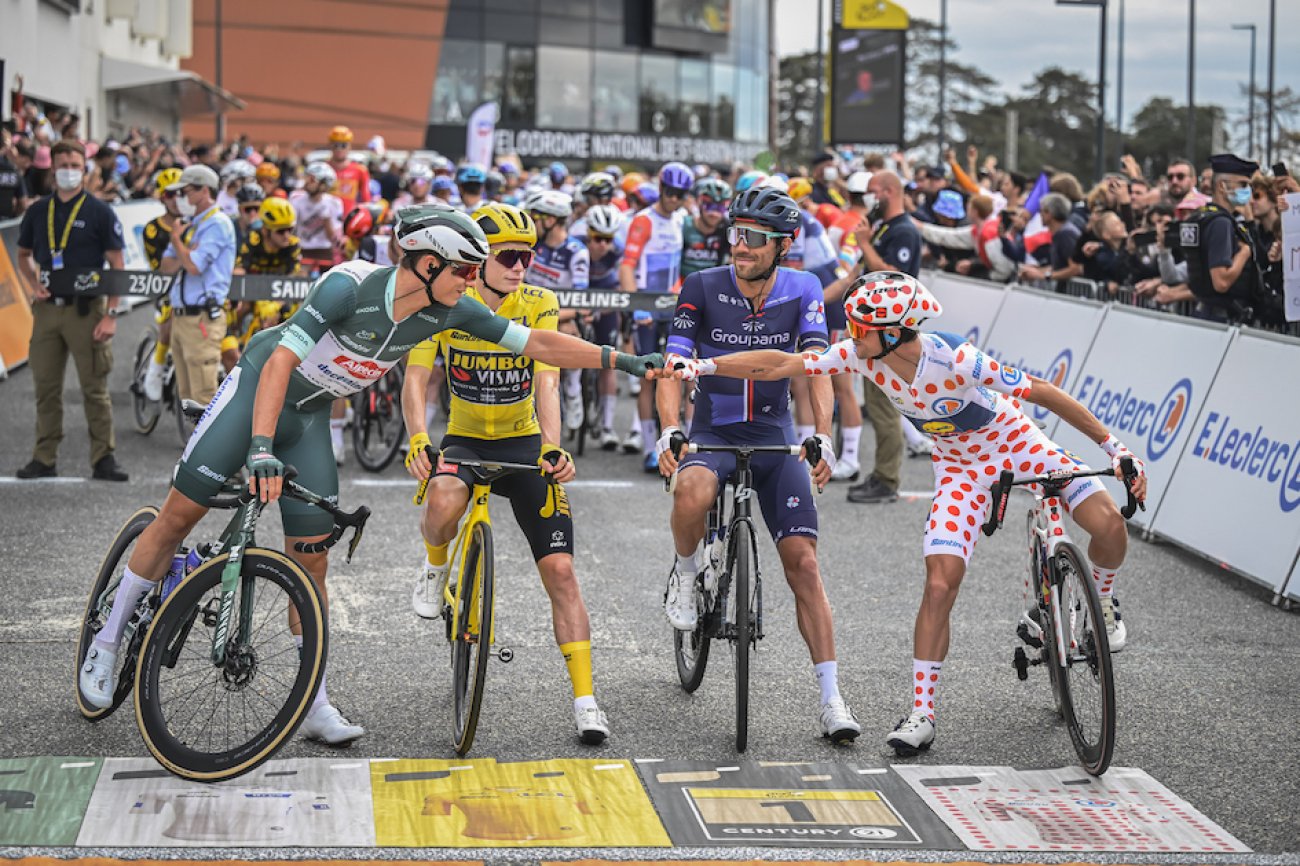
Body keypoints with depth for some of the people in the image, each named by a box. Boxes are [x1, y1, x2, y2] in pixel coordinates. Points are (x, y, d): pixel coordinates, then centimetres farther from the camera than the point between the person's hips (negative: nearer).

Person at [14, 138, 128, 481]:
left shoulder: (99, 212, -2)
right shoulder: (38, 212, 10)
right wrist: (34, 284, 2)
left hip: (86, 309, -4)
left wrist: (111, 314, -11)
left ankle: (103, 458, 3)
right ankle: (44, 459, 14)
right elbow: (24, 255, 22)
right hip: (47, 308, 4)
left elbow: (117, 266, -3)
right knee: (46, 386, 7)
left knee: (95, 388, -2)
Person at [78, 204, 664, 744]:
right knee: (180, 513, -4)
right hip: (257, 386, -5)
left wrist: (620, 360, -13)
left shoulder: (446, 312, -13)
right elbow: (282, 361, -33)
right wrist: (262, 448, -44)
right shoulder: (349, 286, -29)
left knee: (311, 558, 0)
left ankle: (316, 707, 4)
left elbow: (533, 343, -9)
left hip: (310, 416, 5)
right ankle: (108, 639, 13)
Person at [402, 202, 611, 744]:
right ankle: (435, 565, -2)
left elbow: (546, 383, -19)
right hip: (464, 439, -1)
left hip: (523, 444, 1)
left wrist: (552, 447, -36)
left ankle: (585, 700, -5)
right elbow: (416, 379, -18)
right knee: (445, 500, -38)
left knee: (559, 569, -10)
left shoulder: (539, 305, -9)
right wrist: (418, 441, -37)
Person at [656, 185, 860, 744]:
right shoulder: (703, 288, -9)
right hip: (713, 431, -1)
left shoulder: (802, 291, -5)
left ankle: (831, 699, -6)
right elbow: (674, 366, -13)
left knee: (802, 562, -9)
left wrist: (822, 436, -29)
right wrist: (669, 430, -30)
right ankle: (687, 572, -3)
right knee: (693, 491, -37)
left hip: (775, 436, 1)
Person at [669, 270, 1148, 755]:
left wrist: (1114, 447, -26)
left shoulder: (956, 360, -34)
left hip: (1013, 441, -3)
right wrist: (700, 367, -20)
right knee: (940, 583, -12)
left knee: (1108, 527, -18)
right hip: (959, 465, 3)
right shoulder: (861, 355, -21)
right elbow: (780, 365, -16)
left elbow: (1042, 392, -27)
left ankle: (1102, 601, 17)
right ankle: (921, 713, -4)